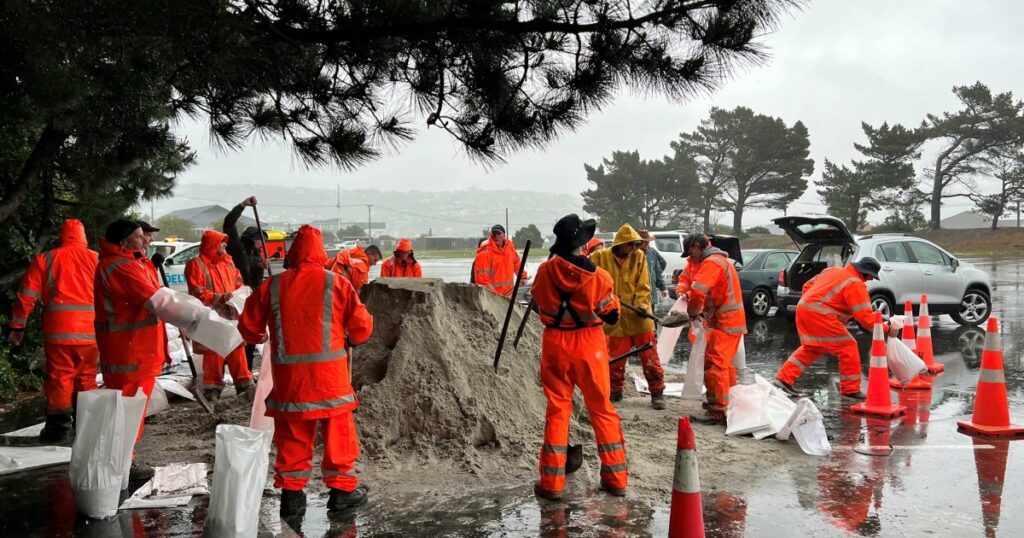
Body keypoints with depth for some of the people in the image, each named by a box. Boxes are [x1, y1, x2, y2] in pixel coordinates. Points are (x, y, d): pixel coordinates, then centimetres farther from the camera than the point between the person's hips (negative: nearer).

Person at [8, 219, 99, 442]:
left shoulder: (45, 259, 4)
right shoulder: (96, 259, 7)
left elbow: (27, 295, 2)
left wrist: (17, 326, 8)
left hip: (58, 331, -2)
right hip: (90, 332, 2)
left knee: (59, 378, 4)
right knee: (86, 378, 11)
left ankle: (58, 425, 2)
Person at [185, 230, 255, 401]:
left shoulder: (227, 261, 13)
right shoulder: (196, 265, -8)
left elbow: (237, 281, 23)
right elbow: (197, 292, -14)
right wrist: (220, 298, -22)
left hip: (231, 315, 6)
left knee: (237, 349, 9)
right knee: (213, 353, -3)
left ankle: (244, 382, 17)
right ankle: (212, 387, 7)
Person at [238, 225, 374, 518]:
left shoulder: (272, 286, 0)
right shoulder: (337, 283, -5)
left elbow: (248, 325, 8)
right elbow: (362, 326, -3)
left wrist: (259, 338, 30)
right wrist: (351, 339, 19)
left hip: (287, 373, 2)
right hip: (329, 372, -2)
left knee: (291, 432, 12)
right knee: (338, 427, 11)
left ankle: (291, 493, 16)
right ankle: (342, 488, 18)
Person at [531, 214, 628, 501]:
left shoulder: (545, 271, -10)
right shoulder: (598, 276, -14)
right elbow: (612, 316, -4)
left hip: (555, 345, 1)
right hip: (589, 346, -1)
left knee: (557, 411, 10)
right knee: (602, 409, 12)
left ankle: (552, 482, 12)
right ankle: (616, 478, 18)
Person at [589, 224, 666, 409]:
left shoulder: (639, 256, -2)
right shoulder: (601, 257, -4)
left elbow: (643, 286, -5)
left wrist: (641, 306, -20)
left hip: (639, 318, 0)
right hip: (616, 319, 1)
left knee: (650, 358, 3)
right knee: (615, 359, 9)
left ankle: (657, 393, 15)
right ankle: (615, 392, 27)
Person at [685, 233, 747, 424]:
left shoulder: (711, 262, -15)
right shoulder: (722, 259, 20)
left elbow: (698, 291, -25)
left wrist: (693, 312, -8)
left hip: (724, 323, -11)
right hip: (733, 321, 11)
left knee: (714, 365, -11)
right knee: (725, 364, 20)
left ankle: (718, 412, -13)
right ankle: (728, 402, 31)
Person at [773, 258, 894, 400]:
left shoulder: (833, 271, 19)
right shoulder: (856, 284, -6)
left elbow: (807, 286, 23)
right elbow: (865, 317, -9)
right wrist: (886, 328, 1)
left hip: (803, 308, 9)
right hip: (820, 315, -9)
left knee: (811, 348, 24)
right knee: (848, 348, 3)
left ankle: (784, 378, 22)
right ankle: (850, 389, 9)